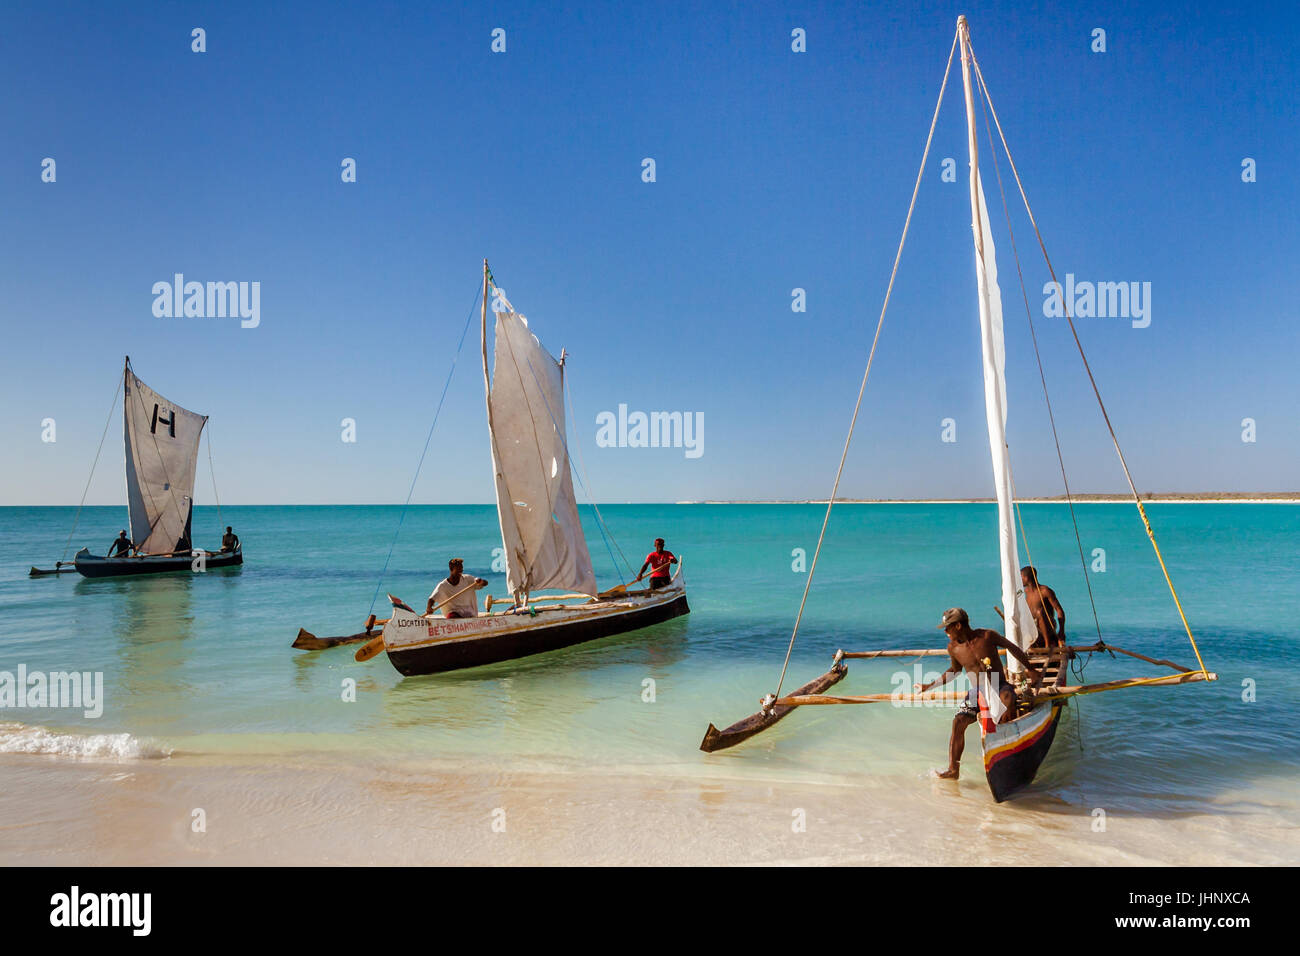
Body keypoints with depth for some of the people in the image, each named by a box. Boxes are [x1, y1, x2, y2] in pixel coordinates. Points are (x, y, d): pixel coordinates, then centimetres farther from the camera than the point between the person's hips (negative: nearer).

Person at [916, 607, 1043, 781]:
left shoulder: (987, 636, -12)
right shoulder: (953, 648, -1)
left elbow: (1011, 647, 4)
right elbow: (955, 670, 19)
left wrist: (1030, 670, 10)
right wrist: (929, 686, 18)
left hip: (1000, 687, -3)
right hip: (977, 692, 3)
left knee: (1007, 698, -39)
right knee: (959, 721, -16)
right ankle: (953, 769, -11)